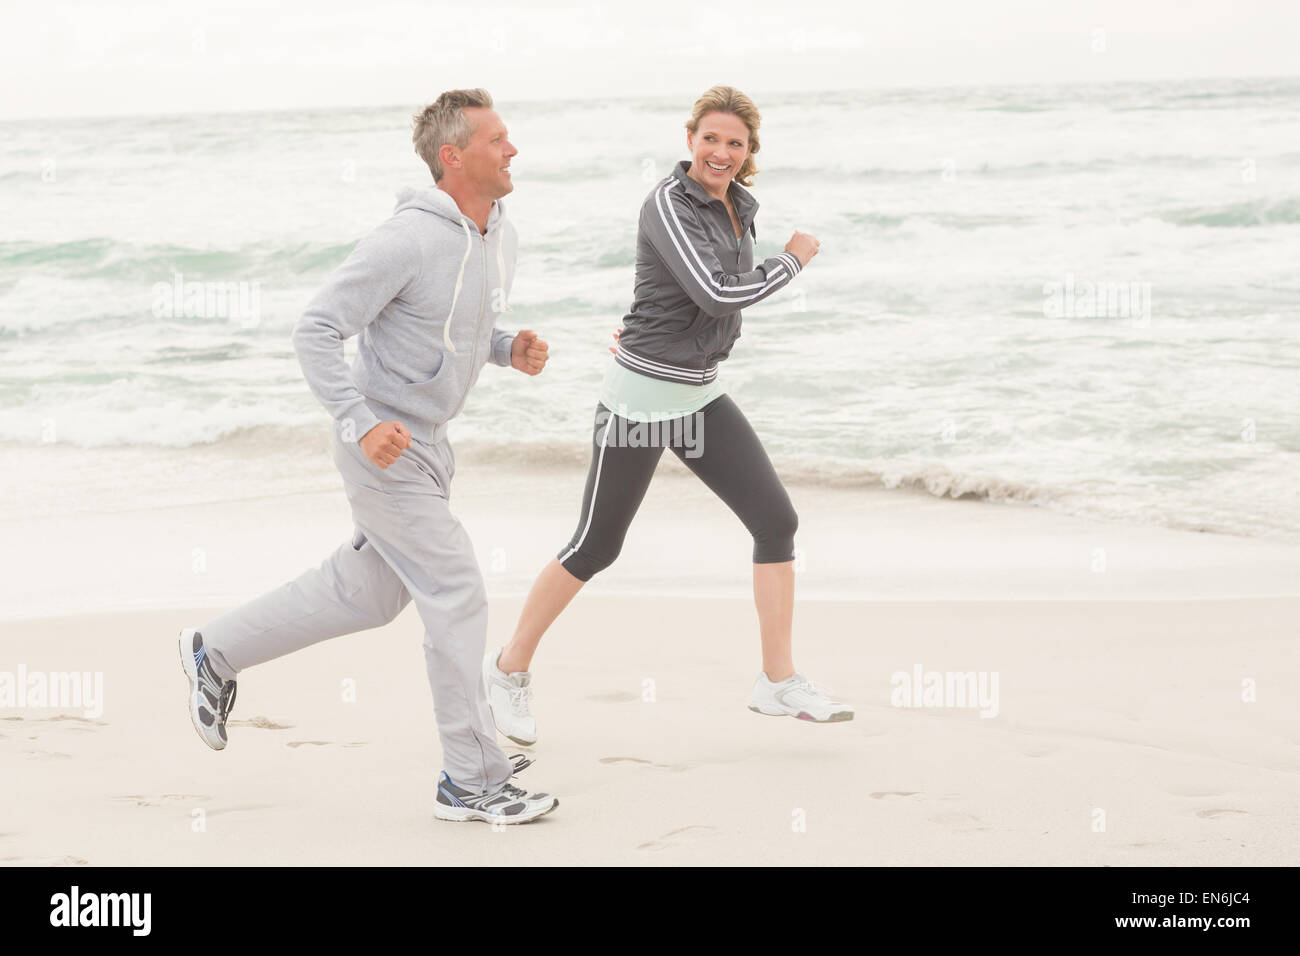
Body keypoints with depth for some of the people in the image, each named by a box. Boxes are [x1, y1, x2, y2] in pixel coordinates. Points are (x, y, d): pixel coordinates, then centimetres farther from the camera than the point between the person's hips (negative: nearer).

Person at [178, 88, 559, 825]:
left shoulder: (500, 236, 4)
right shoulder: (407, 240, -24)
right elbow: (317, 331, -21)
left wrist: (512, 350, 1)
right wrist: (361, 426, -28)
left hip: (426, 440, 9)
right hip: (385, 446, -9)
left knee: (367, 593, 19)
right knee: (457, 597, -8)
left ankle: (219, 652, 34)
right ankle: (474, 780, 1)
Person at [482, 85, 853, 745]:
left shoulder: (738, 207, 7)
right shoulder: (668, 203, -18)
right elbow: (717, 293, -28)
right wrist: (794, 260, -16)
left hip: (699, 394, 8)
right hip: (641, 397, -8)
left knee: (776, 522, -1)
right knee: (595, 547, 1)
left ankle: (778, 682, 6)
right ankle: (510, 667, 20)